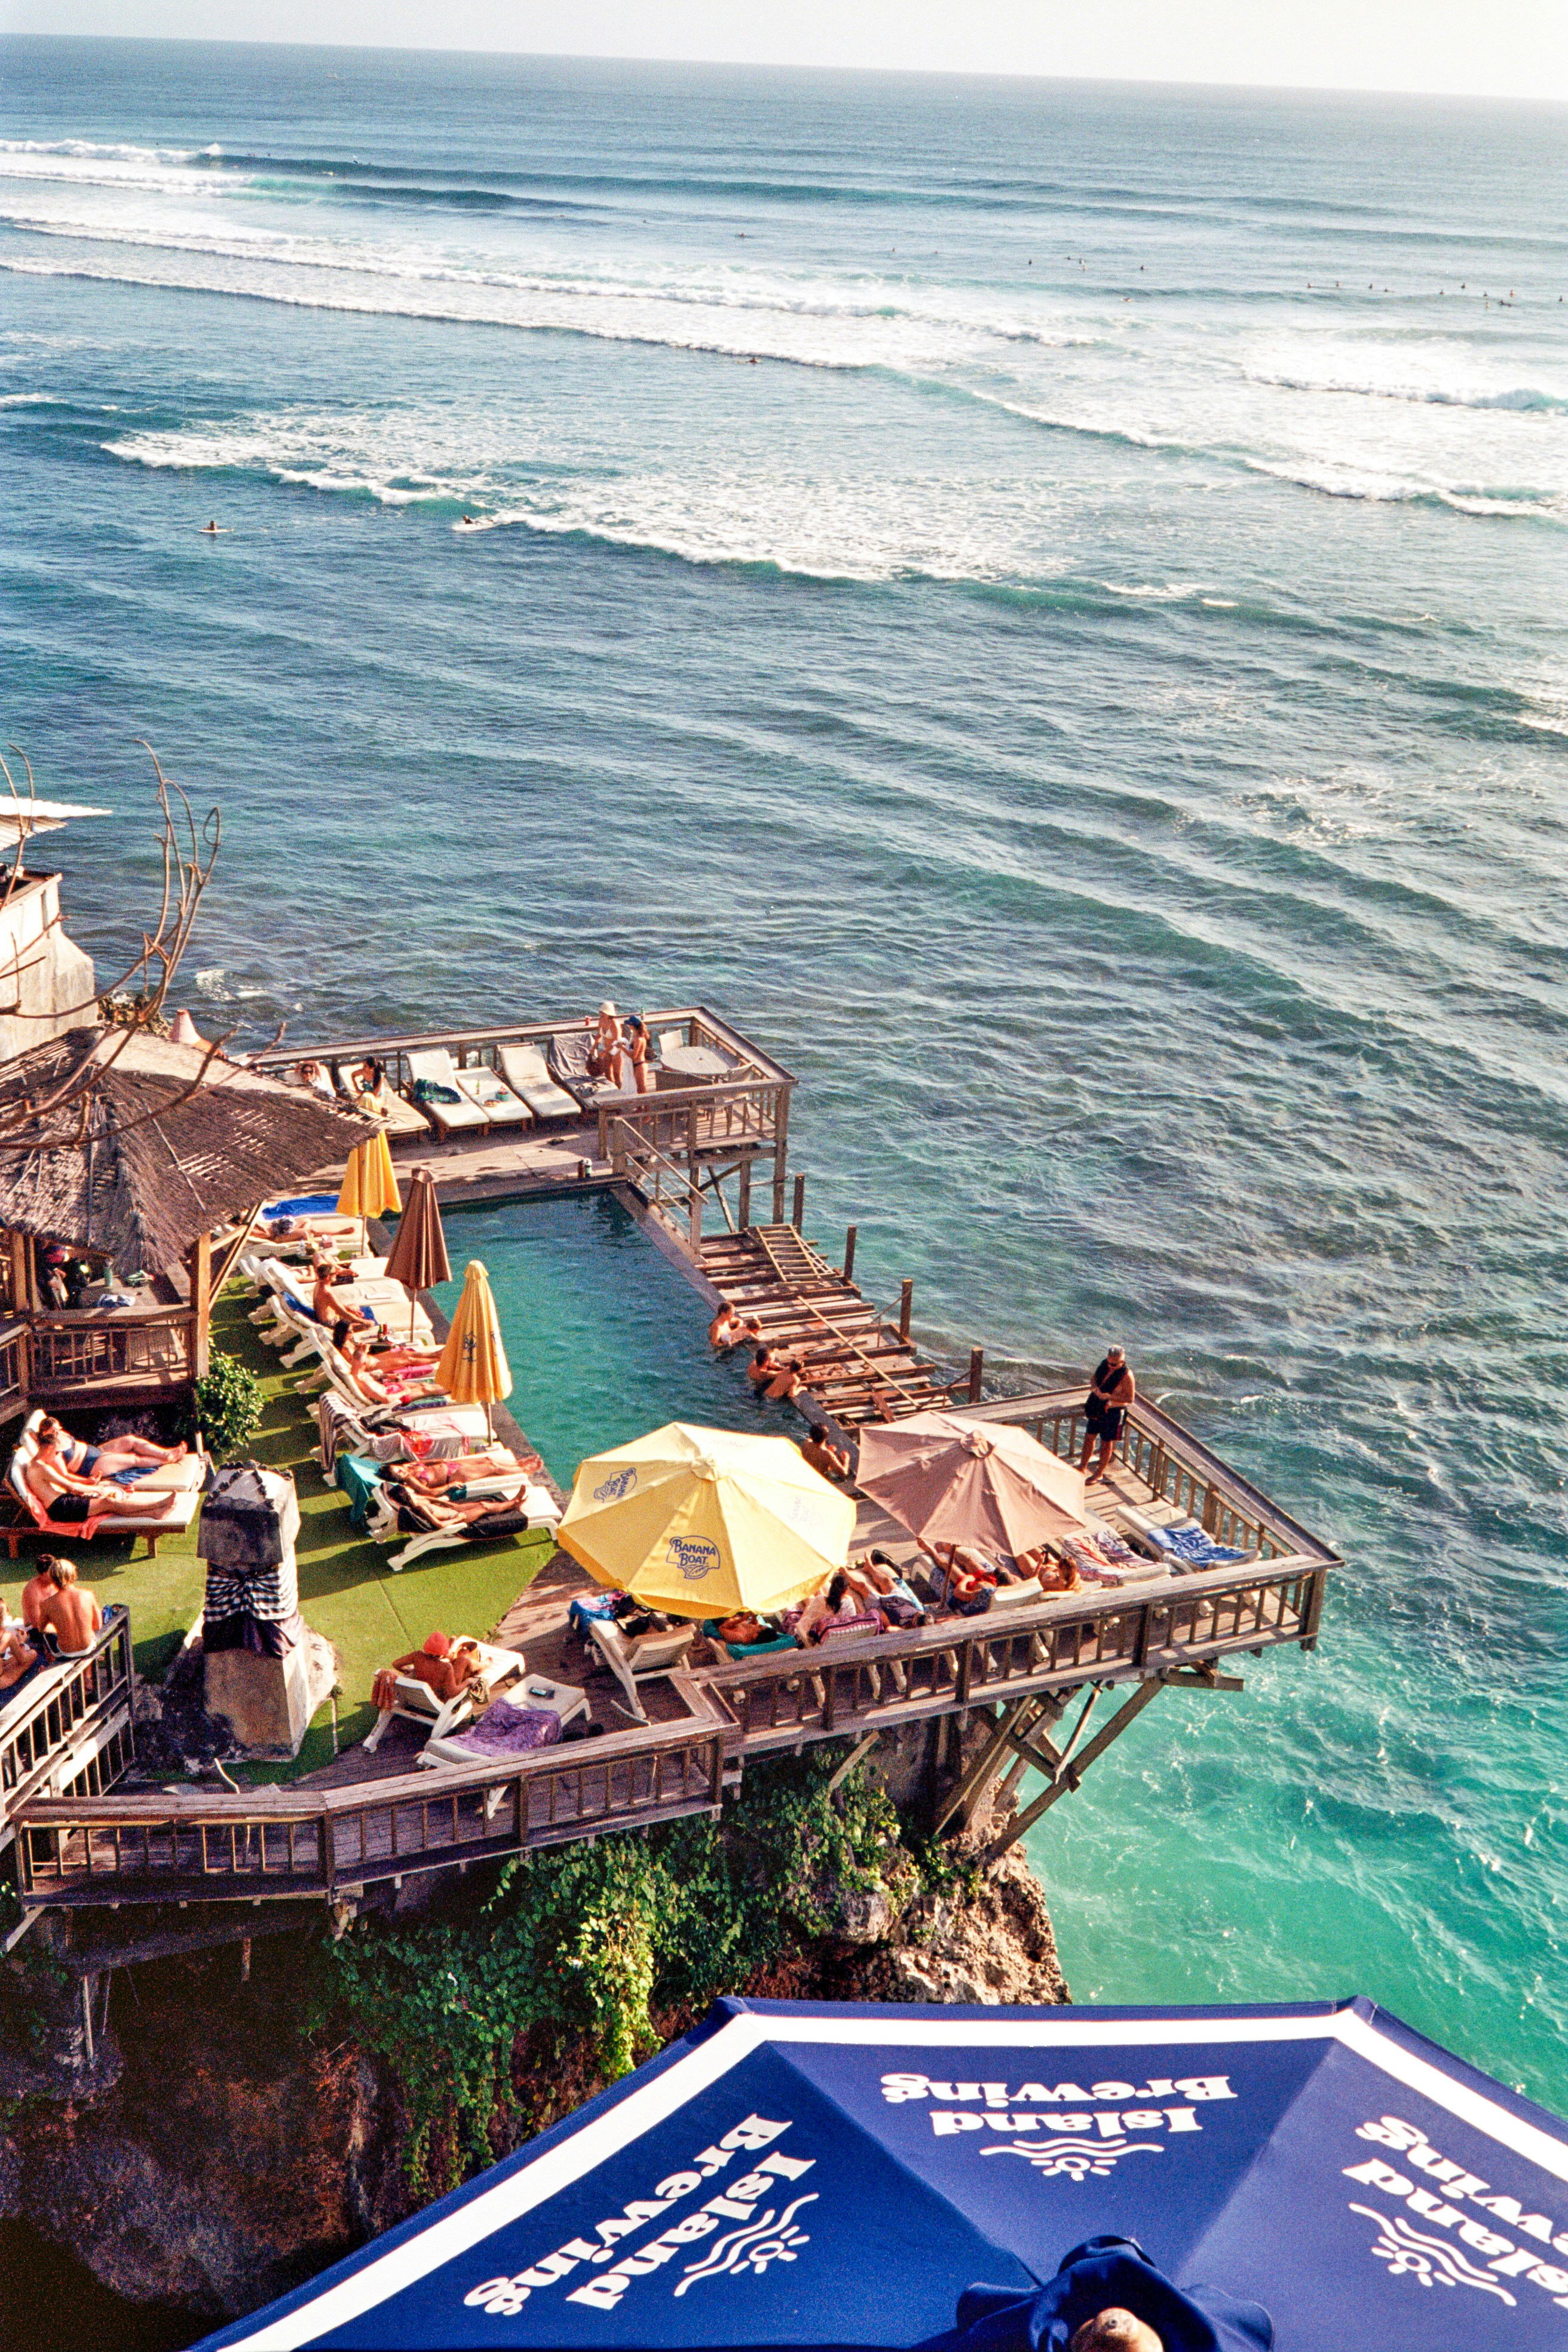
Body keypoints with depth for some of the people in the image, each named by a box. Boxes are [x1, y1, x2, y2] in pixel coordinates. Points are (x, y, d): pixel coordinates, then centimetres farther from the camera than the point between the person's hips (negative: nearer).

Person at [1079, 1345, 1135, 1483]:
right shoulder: (1104, 1364, -5)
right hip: (1097, 1409, 6)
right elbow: (1094, 1379, 9)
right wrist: (1094, 1388, -14)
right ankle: (1083, 1467, 33)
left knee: (1106, 1443, 8)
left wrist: (1109, 1396, -28)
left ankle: (1099, 1473, 23)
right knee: (1089, 1436, 17)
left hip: (1113, 1412, -6)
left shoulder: (1126, 1375, -23)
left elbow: (1130, 1398, -20)